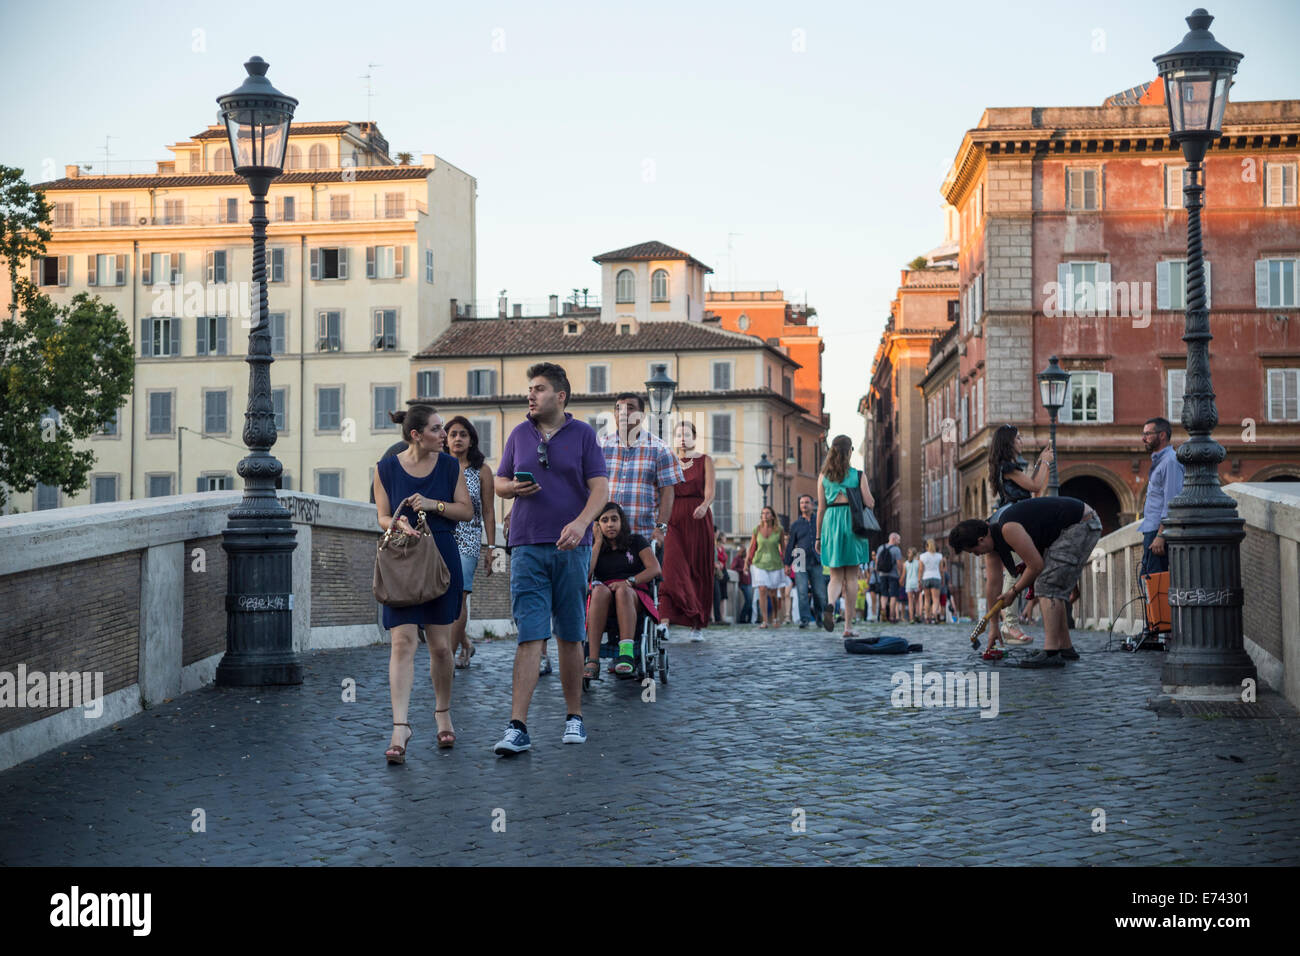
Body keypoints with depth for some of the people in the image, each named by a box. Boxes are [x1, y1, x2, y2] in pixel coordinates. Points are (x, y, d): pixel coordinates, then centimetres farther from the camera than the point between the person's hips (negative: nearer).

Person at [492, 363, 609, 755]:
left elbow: (600, 488, -3)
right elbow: (499, 483, 18)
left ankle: (574, 717, 20)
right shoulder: (519, 435, 12)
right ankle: (518, 728, -11)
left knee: (570, 636, 7)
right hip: (527, 546, 1)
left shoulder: (583, 434, 4)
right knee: (530, 636, -8)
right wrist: (513, 488, -6)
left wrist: (580, 522, -21)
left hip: (570, 546, -1)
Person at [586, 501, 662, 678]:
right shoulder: (594, 547, 19)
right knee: (599, 590, -36)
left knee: (623, 591, -37)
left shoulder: (636, 541, 15)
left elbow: (655, 569, 0)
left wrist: (629, 582, -16)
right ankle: (592, 661, -48)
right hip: (604, 602, 1)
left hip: (635, 597, -1)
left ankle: (626, 653, -54)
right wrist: (598, 542, 5)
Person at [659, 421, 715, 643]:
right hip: (674, 518, 1)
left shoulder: (705, 461, 6)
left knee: (699, 571, 2)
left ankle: (697, 626, 10)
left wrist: (704, 506, -28)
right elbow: (667, 493, 6)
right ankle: (665, 620, -25)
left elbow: (710, 491, -6)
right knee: (672, 568, -15)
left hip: (699, 519, 0)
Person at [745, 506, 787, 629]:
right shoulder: (757, 529, -2)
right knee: (762, 590, -14)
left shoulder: (779, 530, -4)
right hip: (759, 564, 0)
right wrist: (746, 563, 1)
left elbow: (783, 547, 4)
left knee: (774, 592, 7)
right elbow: (751, 547, 5)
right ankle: (764, 620, -14)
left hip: (775, 564, 0)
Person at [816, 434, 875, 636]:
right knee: (851, 576, 6)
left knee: (836, 576, 8)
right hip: (852, 524, -2)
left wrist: (818, 536, 8)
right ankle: (848, 625, 5)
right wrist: (870, 500, 20)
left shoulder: (824, 476, 5)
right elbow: (869, 503, -4)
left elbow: (821, 508, 4)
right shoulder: (858, 475, -1)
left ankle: (830, 605, -24)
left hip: (831, 523, 2)